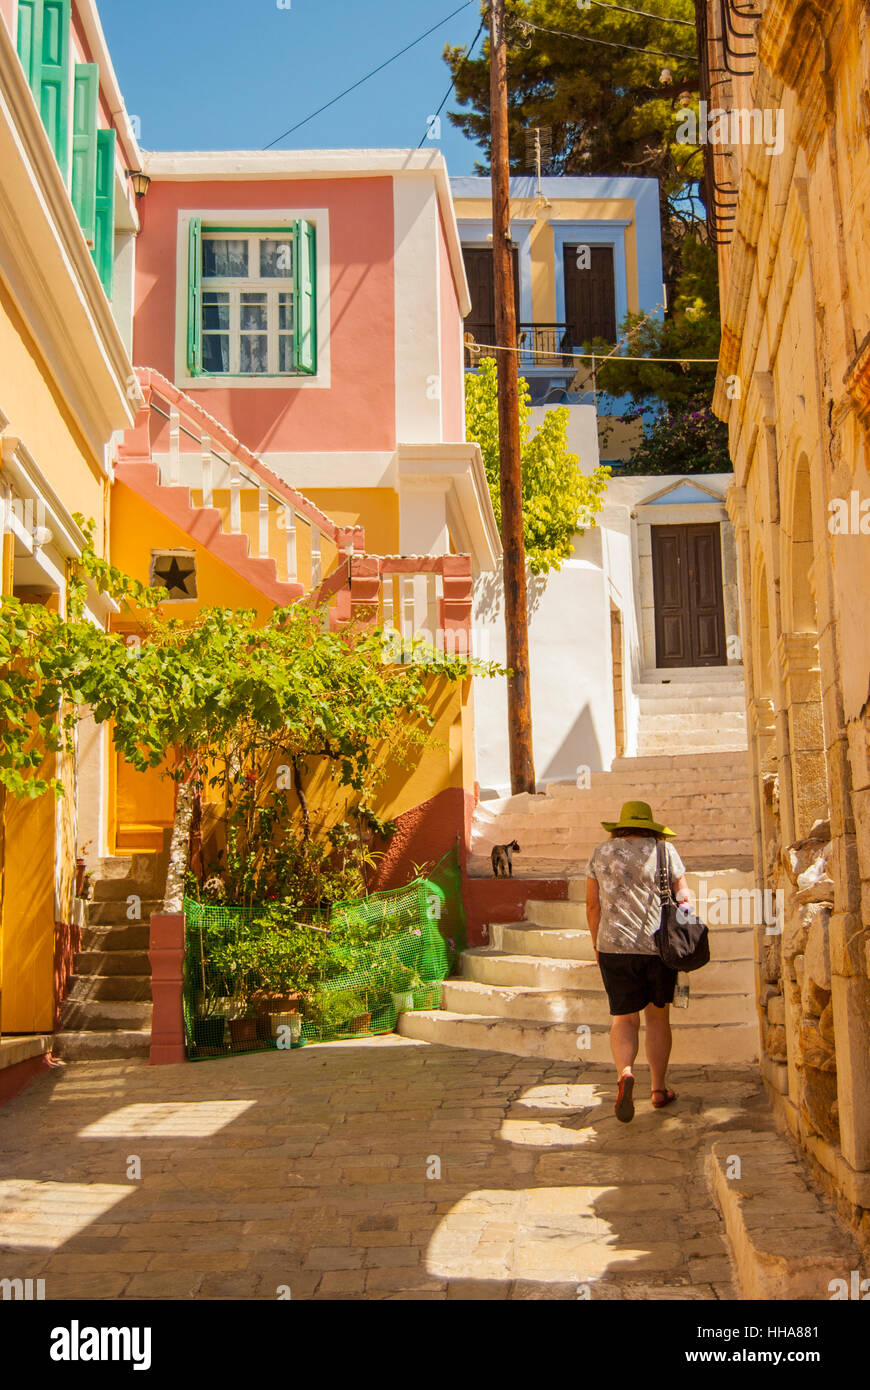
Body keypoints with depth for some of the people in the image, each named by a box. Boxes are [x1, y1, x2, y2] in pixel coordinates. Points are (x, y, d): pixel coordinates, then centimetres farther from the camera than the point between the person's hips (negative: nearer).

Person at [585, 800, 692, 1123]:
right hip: (660, 946, 0)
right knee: (658, 1016, 14)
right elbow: (684, 898, 2)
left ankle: (625, 1072, -20)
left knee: (624, 1019, 7)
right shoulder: (664, 851, 2)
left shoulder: (601, 853, 5)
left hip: (615, 947, 0)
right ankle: (659, 1090, 19)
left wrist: (597, 944, 15)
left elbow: (592, 905, 6)